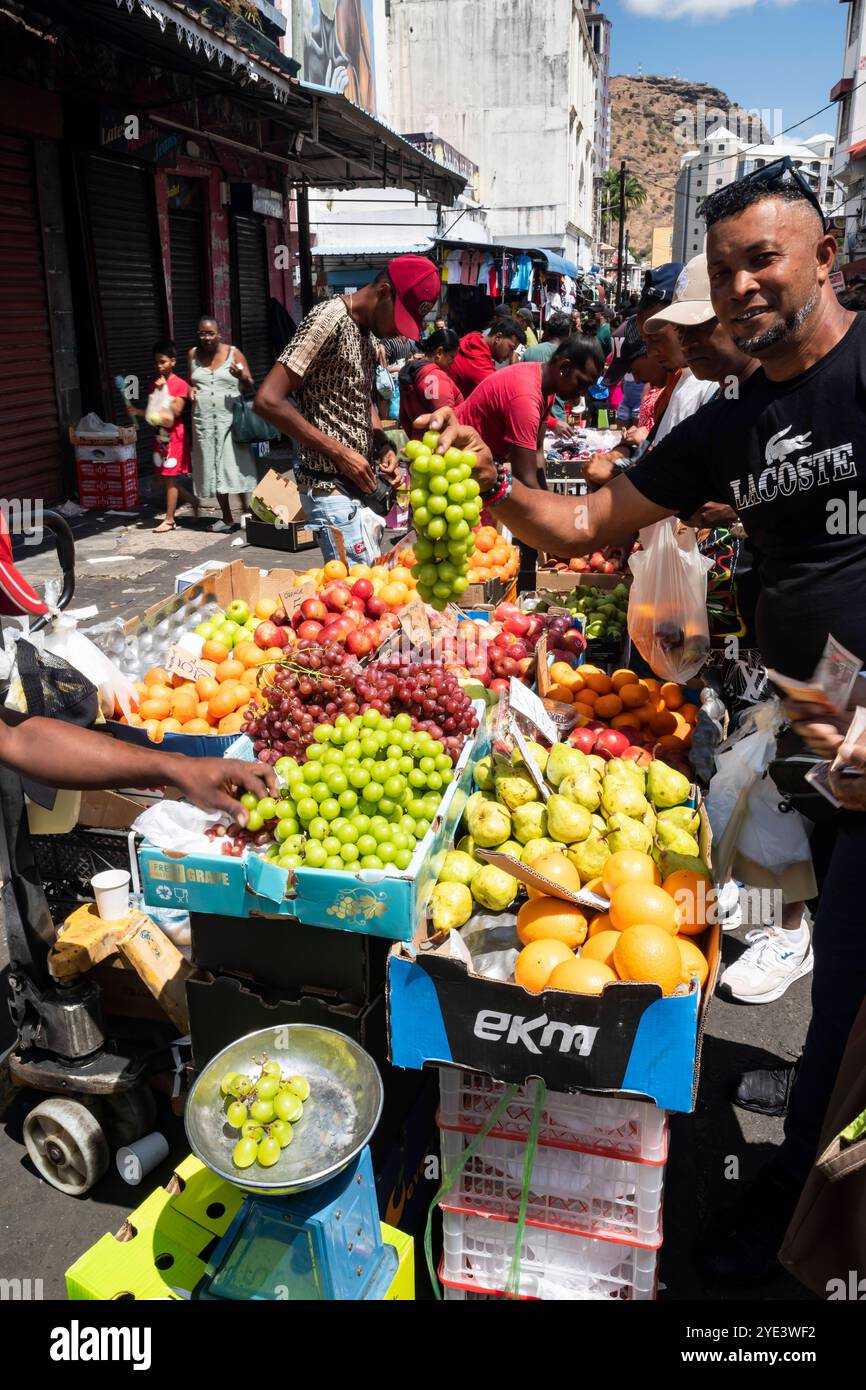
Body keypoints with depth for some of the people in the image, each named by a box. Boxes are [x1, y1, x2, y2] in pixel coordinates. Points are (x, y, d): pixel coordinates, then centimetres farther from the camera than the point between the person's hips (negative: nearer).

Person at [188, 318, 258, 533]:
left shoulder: (234, 353, 2)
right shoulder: (193, 355, 11)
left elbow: (250, 387, 3)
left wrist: (242, 377, -18)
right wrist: (191, 390, 2)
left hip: (230, 418, -4)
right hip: (204, 421, 4)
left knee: (234, 465, -7)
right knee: (212, 467, 5)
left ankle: (245, 510, 1)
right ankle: (226, 518, 12)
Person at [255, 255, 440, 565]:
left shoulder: (369, 331, 12)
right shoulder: (330, 319, -14)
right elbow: (268, 400, -21)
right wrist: (340, 453, -19)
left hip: (360, 481, 9)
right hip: (330, 488, -9)